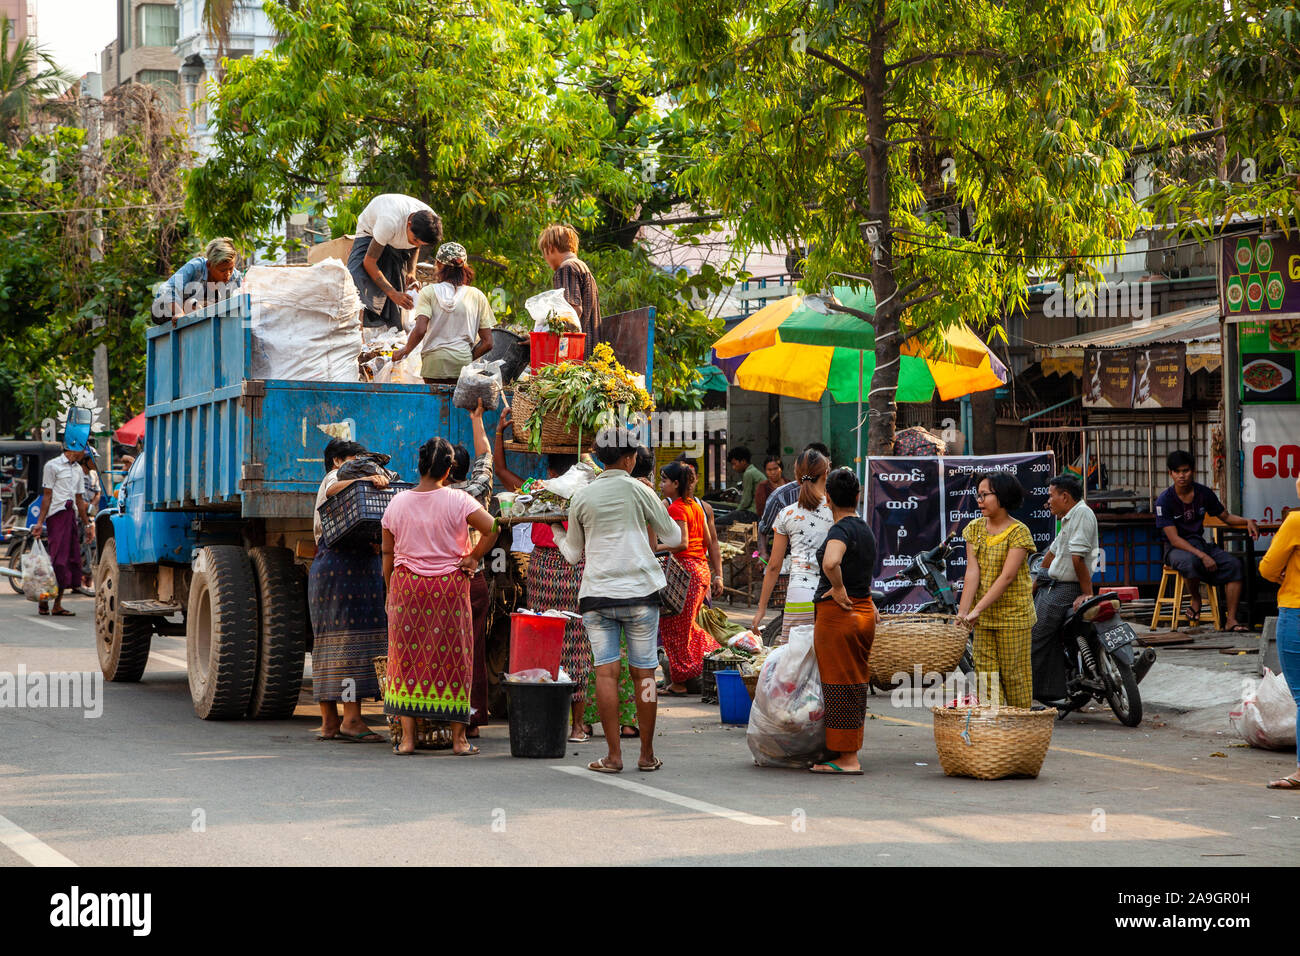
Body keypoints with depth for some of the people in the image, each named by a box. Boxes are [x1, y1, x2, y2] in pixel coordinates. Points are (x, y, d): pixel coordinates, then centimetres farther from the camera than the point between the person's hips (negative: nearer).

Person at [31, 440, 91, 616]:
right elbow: (47, 496, -6)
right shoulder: (52, 466, -2)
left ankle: (57, 605, 5)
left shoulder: (78, 470, 20)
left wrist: (87, 524, 21)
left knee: (72, 560, 3)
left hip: (72, 515, 8)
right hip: (57, 515, -8)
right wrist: (40, 522, -11)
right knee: (57, 559, -14)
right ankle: (44, 600, -7)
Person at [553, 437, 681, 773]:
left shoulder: (581, 497, 5)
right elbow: (673, 538, 9)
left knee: (606, 671, 0)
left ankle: (613, 755, -4)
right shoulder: (638, 491, 0)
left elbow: (573, 554, 15)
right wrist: (661, 513, 28)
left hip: (596, 594, 1)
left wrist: (557, 533, 35)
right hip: (640, 593, -1)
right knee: (643, 672, 5)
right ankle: (647, 755, 9)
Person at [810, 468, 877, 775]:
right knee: (856, 684, 14)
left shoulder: (840, 530, -16)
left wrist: (838, 589, -21)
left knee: (840, 685, -2)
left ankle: (847, 759, 1)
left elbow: (831, 563, -36)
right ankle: (850, 753, 22)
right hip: (864, 611, 9)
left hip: (837, 612, -9)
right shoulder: (866, 529, 12)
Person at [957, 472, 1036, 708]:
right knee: (986, 674, 3)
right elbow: (972, 572, -2)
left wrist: (978, 609, -23)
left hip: (1013, 616, -5)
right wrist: (963, 610, -15)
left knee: (1014, 674, 0)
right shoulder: (974, 528, 6)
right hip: (984, 618, 5)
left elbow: (1007, 576, -18)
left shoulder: (1019, 532, -10)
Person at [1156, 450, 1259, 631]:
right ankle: (1195, 599, -10)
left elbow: (1225, 517, 16)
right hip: (1176, 548, -5)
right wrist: (1202, 556, -28)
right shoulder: (1164, 500, -13)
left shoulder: (1204, 493, 2)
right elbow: (1174, 539, -18)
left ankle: (1230, 620, -19)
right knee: (1190, 561, -40)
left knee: (1233, 565, -20)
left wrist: (1247, 521, -6)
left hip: (1199, 543, 5)